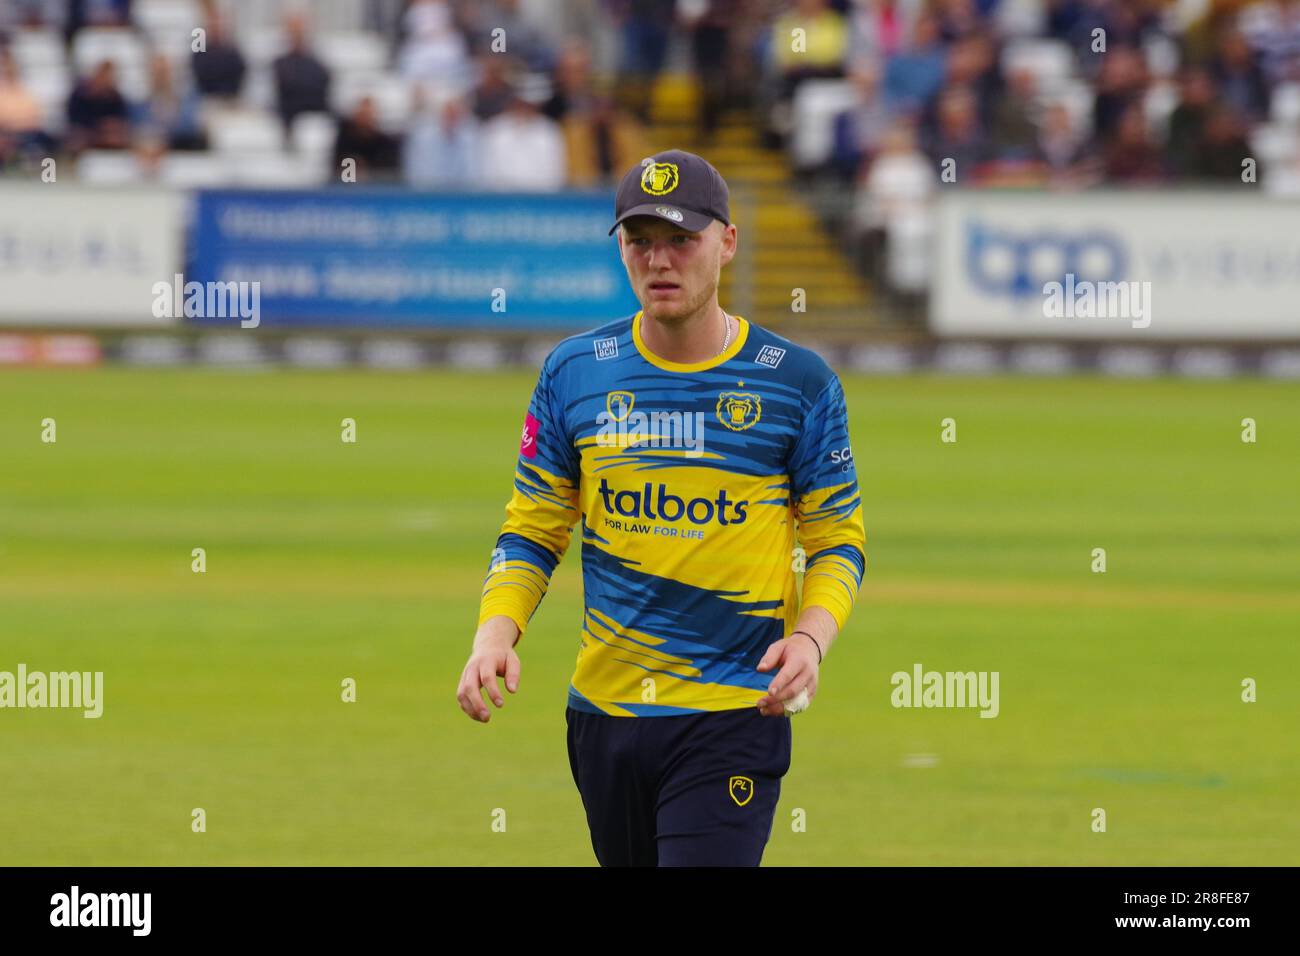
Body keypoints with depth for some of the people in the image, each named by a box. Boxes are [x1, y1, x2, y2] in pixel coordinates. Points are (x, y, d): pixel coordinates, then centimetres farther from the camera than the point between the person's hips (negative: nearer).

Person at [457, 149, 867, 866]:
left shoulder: (798, 382, -1)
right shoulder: (573, 373, 5)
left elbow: (838, 539, 5)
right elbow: (532, 532, 10)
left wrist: (812, 636, -15)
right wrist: (495, 632, -8)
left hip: (733, 720, -4)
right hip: (603, 717, 4)